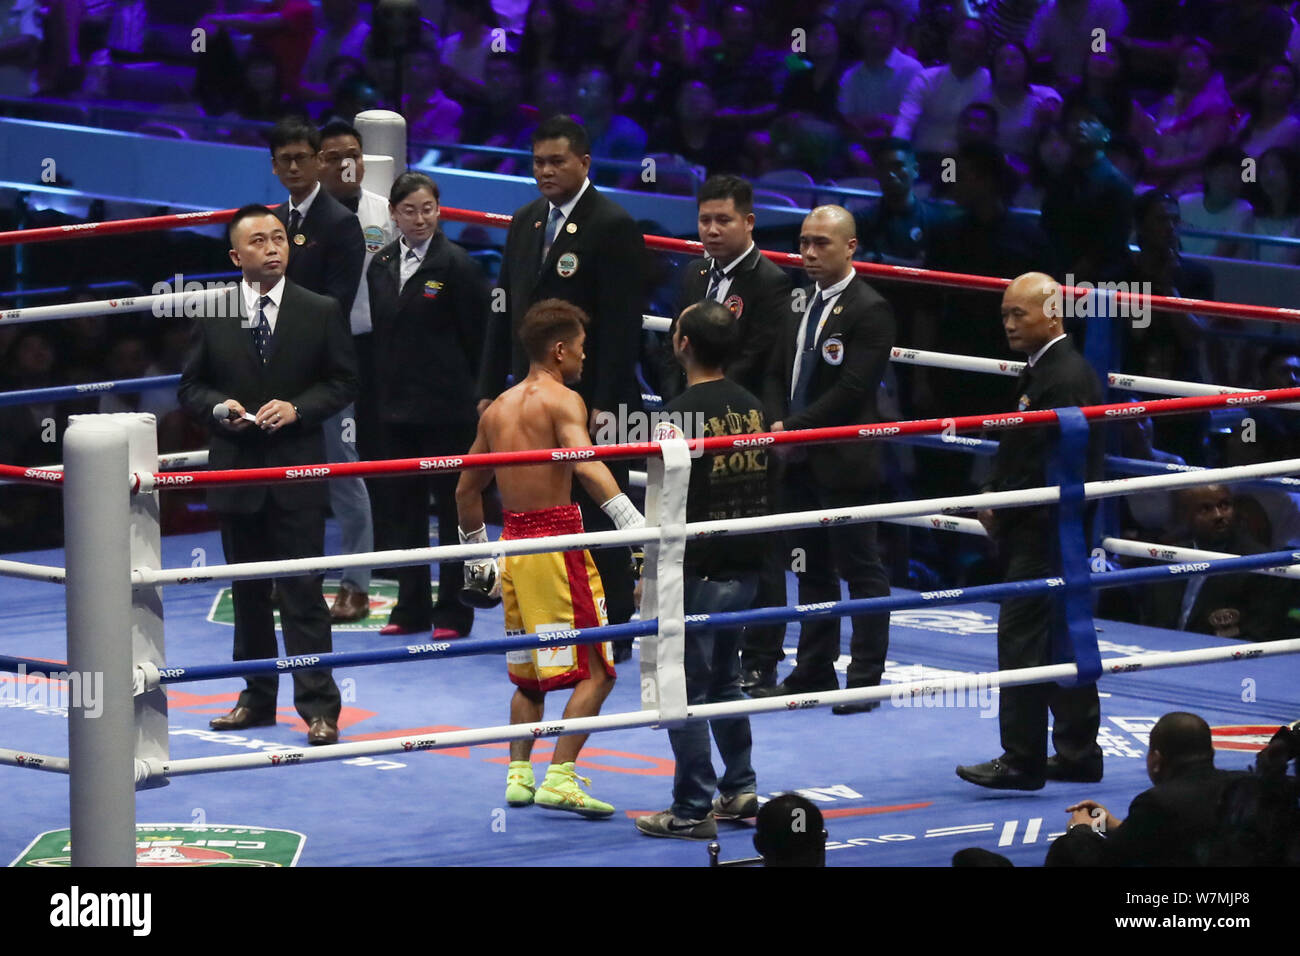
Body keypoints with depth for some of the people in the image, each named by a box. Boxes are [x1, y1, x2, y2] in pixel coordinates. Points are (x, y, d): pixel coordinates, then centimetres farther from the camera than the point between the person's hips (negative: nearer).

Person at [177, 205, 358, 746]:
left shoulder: (321, 312, 0)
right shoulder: (213, 316, 4)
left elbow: (343, 382, 3)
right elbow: (191, 387, 9)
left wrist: (298, 408, -13)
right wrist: (220, 407, -12)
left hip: (297, 470, -3)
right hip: (236, 470, 3)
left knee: (302, 591, -6)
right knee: (248, 592, 11)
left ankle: (318, 707, -4)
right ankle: (257, 699, 21)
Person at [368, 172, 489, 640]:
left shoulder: (457, 265, -8)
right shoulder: (382, 265, 8)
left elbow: (477, 337, -6)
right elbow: (380, 334, 13)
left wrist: (477, 396, -7)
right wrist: (380, 397, 9)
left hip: (447, 408, -6)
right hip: (396, 405, 6)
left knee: (453, 507, 1)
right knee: (402, 508, 10)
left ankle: (452, 612, 7)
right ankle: (411, 607, 20)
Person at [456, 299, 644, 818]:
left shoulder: (497, 408, 14)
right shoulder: (562, 400, -9)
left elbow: (466, 490, 21)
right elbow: (585, 464, -27)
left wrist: (477, 554, 32)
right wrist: (635, 525, -35)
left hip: (514, 542, 8)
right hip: (557, 538, -8)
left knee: (529, 671, 20)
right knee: (595, 669, -5)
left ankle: (518, 774, 18)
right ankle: (559, 777, -14)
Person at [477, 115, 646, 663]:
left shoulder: (613, 227, -10)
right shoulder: (526, 223, 12)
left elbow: (623, 324, -14)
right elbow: (506, 312, 16)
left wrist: (605, 405, -18)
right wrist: (490, 388, 11)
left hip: (591, 402, -7)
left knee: (596, 517, 0)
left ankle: (613, 632, 7)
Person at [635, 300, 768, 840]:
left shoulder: (681, 416, -17)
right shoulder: (752, 408, 6)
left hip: (698, 573, -8)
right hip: (745, 568, 8)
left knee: (686, 693, 0)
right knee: (725, 682, 20)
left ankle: (693, 810, 3)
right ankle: (739, 791, 24)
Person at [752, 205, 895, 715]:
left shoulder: (869, 310, -12)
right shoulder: (801, 304, 12)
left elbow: (852, 389, -18)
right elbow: (778, 373, 14)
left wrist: (794, 427, -18)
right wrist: (777, 424, -4)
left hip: (844, 463, -8)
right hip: (799, 461, 8)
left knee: (860, 568, 0)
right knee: (812, 570, 14)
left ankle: (865, 678, 4)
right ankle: (814, 671, 21)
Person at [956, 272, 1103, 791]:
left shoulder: (1065, 377, -19)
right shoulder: (1048, 368, 13)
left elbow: (1050, 467, -22)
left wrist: (1001, 510, -13)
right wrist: (996, 497, 6)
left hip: (1046, 534, -10)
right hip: (1045, 532, 10)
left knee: (1022, 640, -8)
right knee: (1064, 641, 13)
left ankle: (1022, 761, -5)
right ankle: (1078, 753, 19)